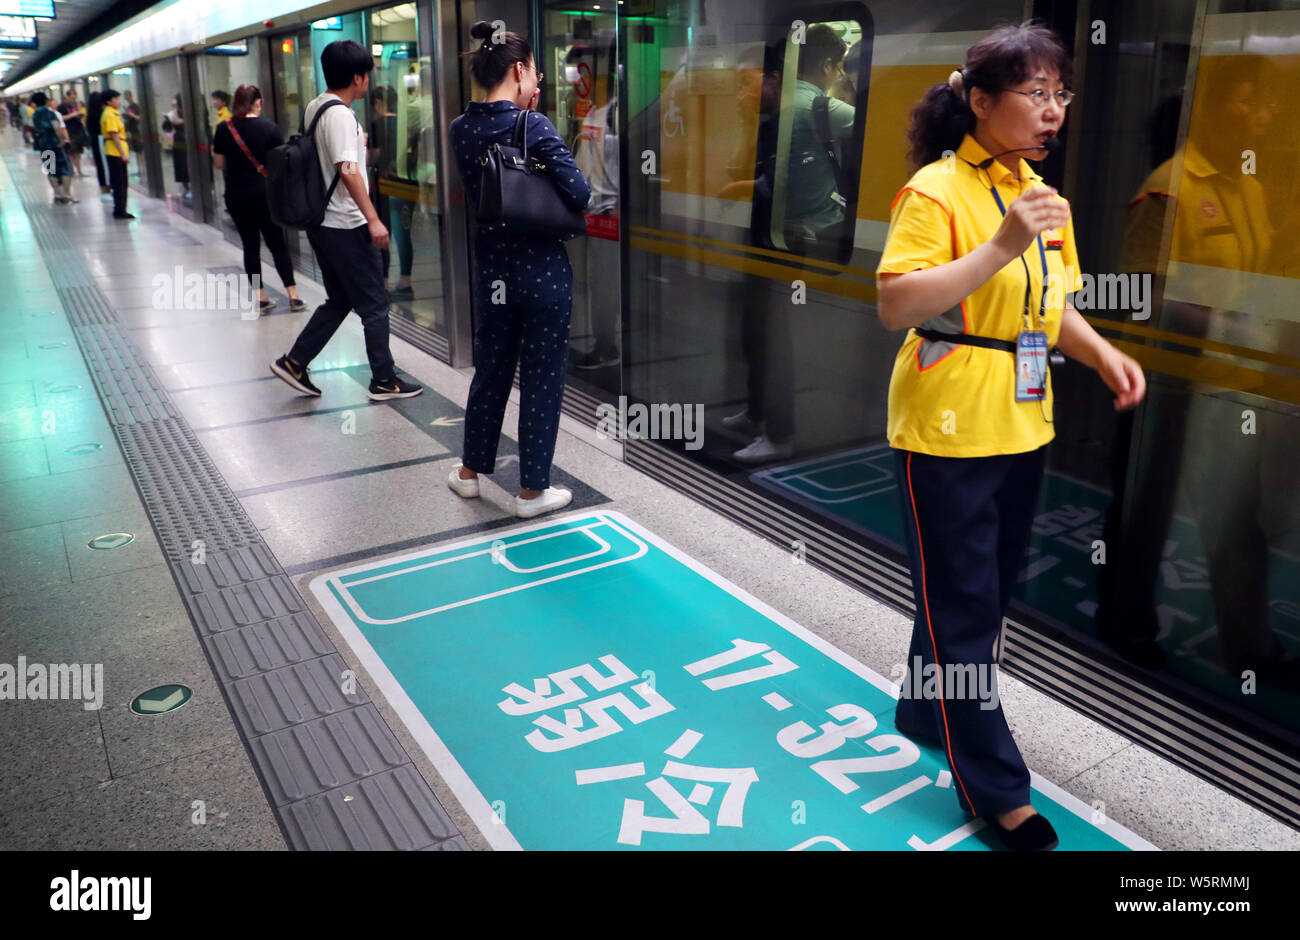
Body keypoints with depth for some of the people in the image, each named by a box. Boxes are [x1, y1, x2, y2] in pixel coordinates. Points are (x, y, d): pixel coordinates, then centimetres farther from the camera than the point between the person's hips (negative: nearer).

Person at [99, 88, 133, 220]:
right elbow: (114, 136, -19)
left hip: (117, 153, 10)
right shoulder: (109, 115, -13)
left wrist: (124, 151, 19)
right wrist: (123, 153, -21)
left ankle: (120, 210, 17)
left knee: (121, 183, 12)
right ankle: (119, 211, -3)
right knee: (119, 183, -7)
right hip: (115, 152, -10)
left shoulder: (113, 114, 17)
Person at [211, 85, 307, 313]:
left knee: (250, 245, 8)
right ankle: (293, 296, 2)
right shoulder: (269, 127, -8)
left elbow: (218, 164, 5)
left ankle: (261, 297, 10)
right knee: (277, 244, 5)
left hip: (236, 196, 2)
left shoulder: (224, 129, -1)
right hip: (265, 194, -2)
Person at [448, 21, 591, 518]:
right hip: (544, 268, -5)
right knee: (542, 379, 5)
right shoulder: (534, 126, -15)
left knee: (490, 369, 20)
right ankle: (532, 490, 15)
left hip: (492, 267, 6)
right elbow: (579, 192, -21)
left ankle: (470, 471, 33)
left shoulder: (462, 128, 1)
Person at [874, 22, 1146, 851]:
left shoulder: (1042, 197, 11)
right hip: (948, 430, -8)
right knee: (962, 602, 1)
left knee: (993, 591, 18)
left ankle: (928, 711, 40)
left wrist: (1102, 353, 1)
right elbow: (894, 304, -24)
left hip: (1023, 426, 8)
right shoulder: (936, 191, -13)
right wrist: (1000, 247, -29)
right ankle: (996, 789, 14)